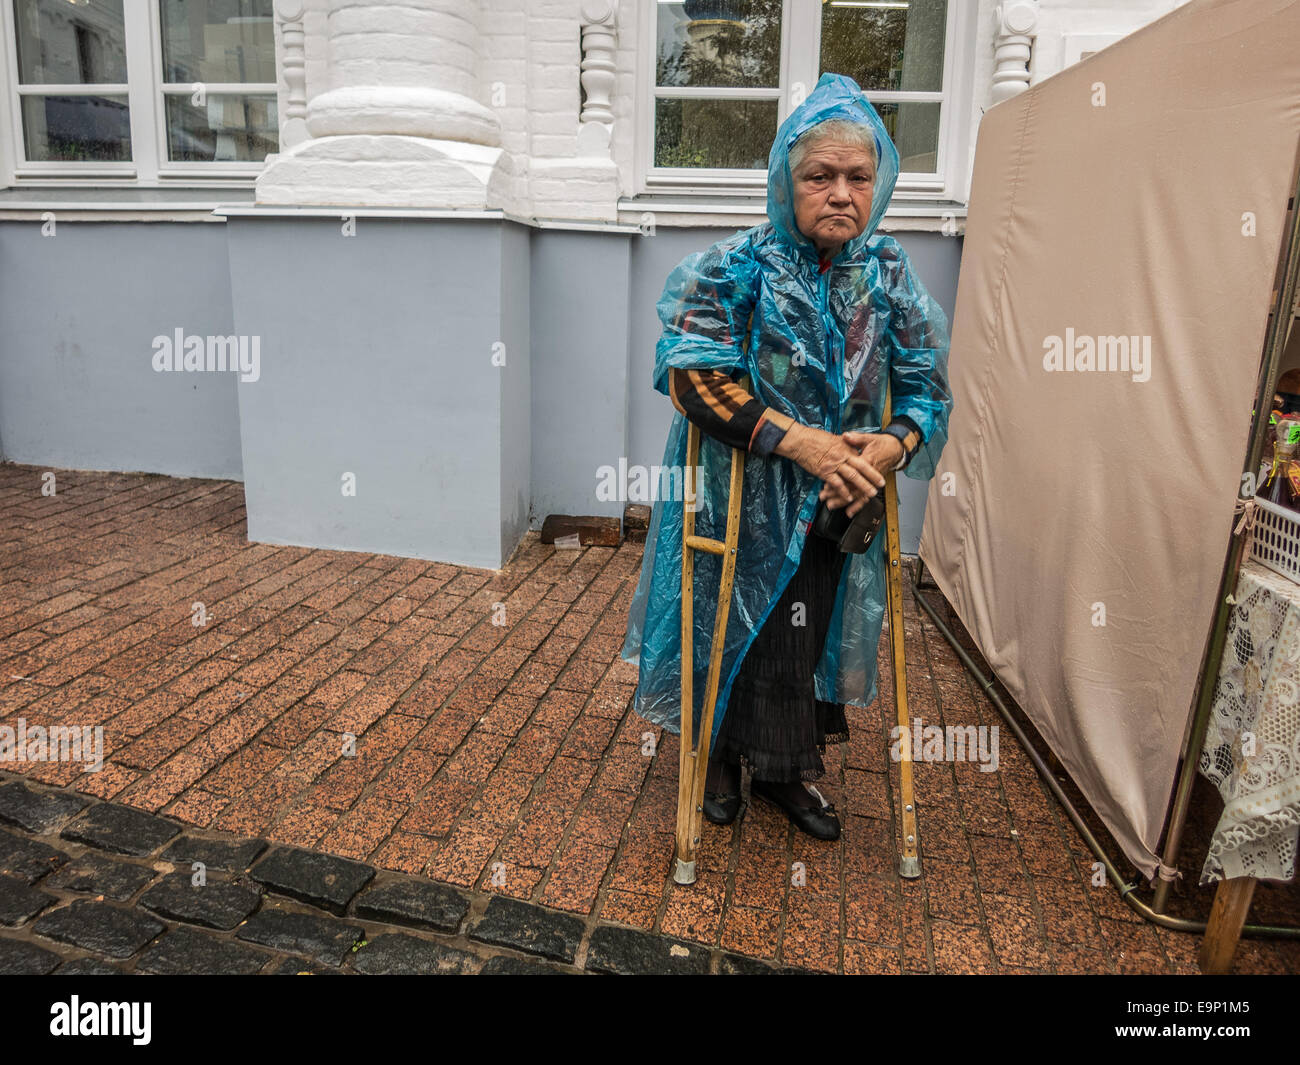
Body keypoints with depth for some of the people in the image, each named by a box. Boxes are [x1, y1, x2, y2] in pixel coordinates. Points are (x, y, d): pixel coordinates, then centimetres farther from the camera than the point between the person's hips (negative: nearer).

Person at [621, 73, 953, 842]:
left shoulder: (890, 274, 0)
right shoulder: (736, 269, -13)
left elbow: (927, 384, 4)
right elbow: (693, 374, -20)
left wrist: (891, 446, -18)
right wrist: (799, 439, -26)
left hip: (836, 506, 4)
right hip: (739, 498, -3)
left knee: (811, 633, 14)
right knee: (735, 633, 12)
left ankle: (788, 770, 38)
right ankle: (721, 759, 38)